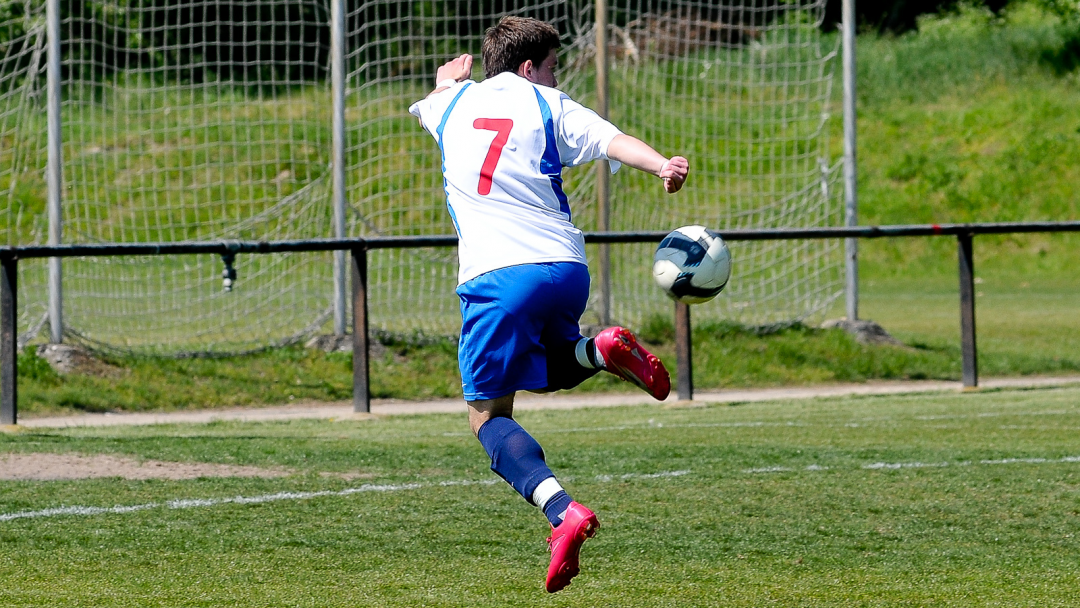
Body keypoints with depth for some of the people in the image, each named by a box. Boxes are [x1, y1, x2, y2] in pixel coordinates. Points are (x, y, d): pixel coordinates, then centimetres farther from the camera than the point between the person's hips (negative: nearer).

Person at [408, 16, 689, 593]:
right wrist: (662, 165, -28)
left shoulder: (456, 102, 17)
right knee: (548, 368, 31)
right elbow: (611, 140, -11)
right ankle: (600, 350, -4)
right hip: (566, 270, 1)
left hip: (495, 279, -1)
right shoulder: (547, 105, 9)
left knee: (488, 414, 1)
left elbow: (427, 103, 44)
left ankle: (562, 510, -24)